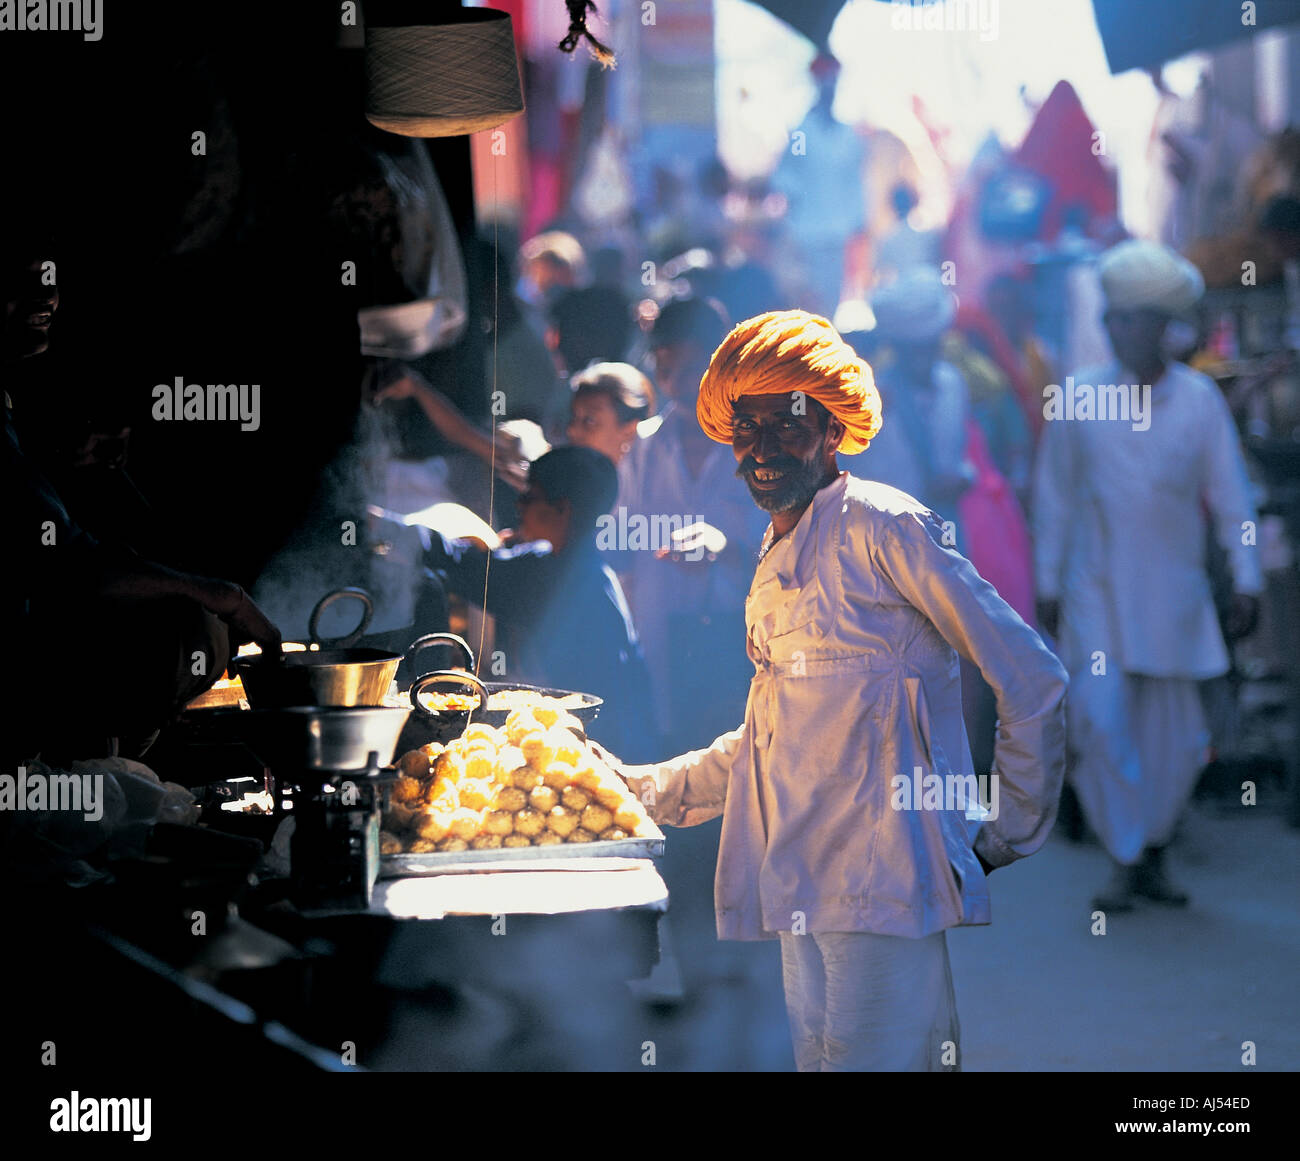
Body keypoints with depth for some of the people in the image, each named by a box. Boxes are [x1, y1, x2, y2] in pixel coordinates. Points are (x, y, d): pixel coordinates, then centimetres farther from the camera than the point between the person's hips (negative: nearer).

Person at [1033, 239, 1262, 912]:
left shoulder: (1199, 398, 0)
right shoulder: (1076, 397, 1)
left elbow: (1230, 495, 3)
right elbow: (1054, 496, 8)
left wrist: (1246, 581, -1)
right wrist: (1047, 584, 7)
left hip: (1175, 591, 1)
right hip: (1098, 590, -1)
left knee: (1175, 735, 4)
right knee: (1102, 719, -13)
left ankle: (1153, 853, 23)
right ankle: (1124, 863, -4)